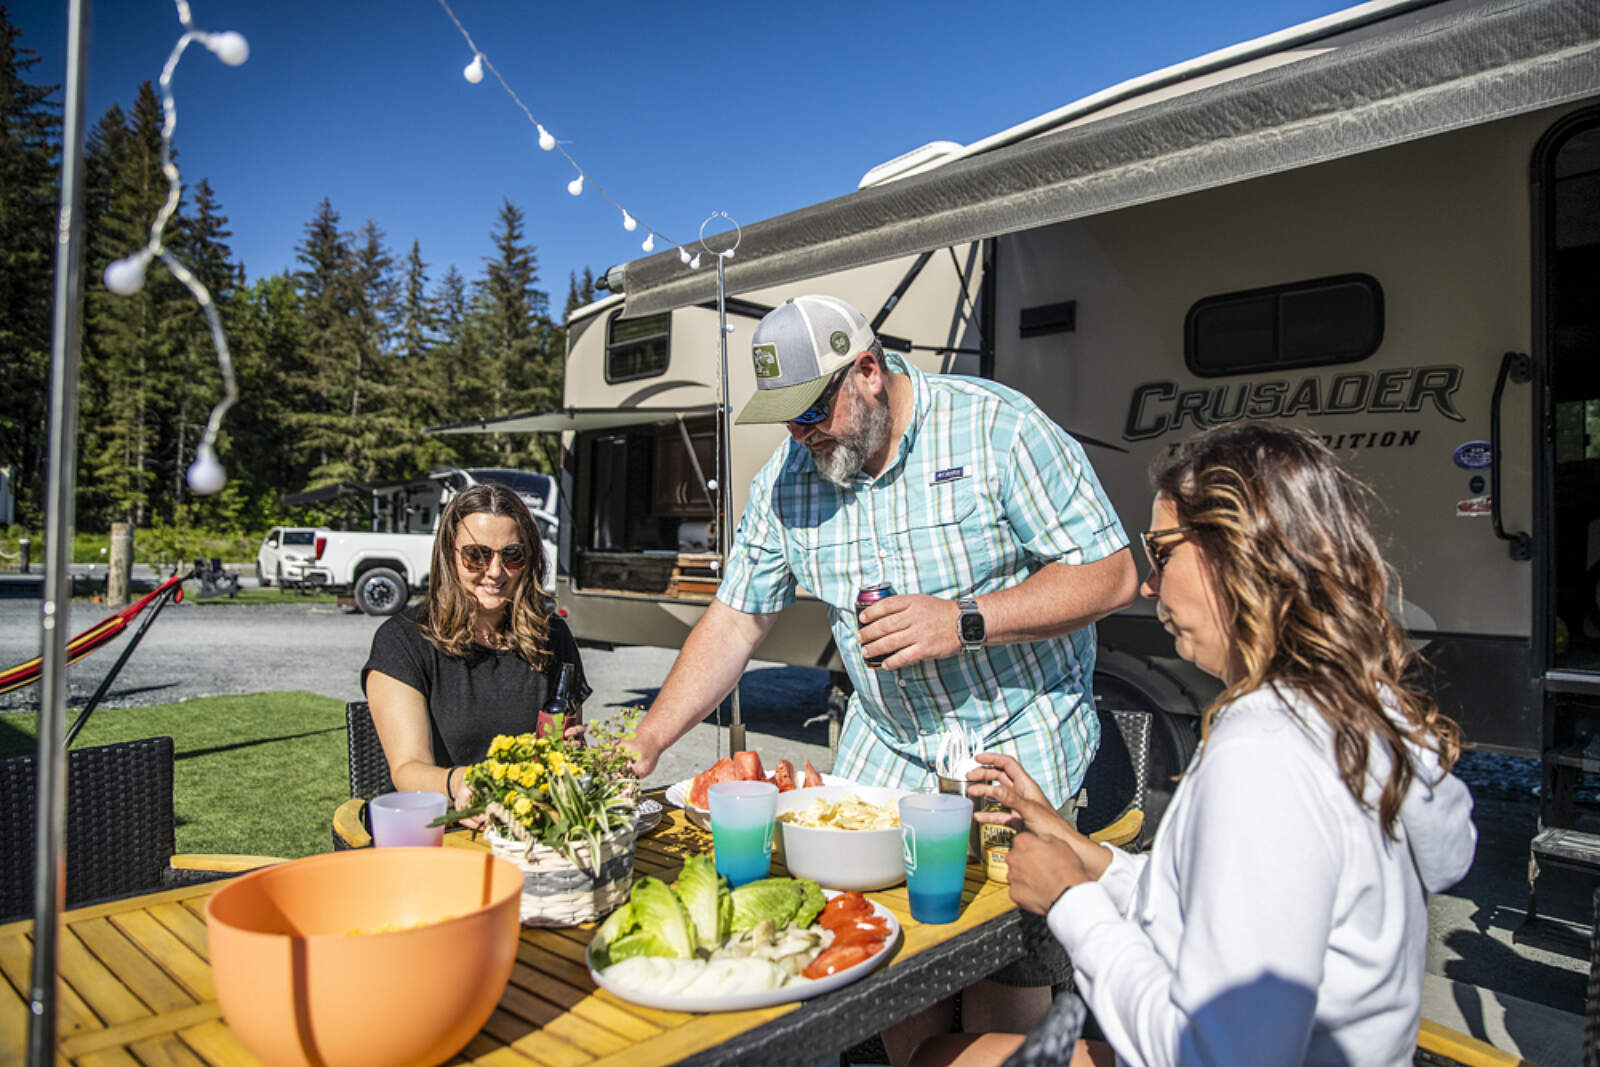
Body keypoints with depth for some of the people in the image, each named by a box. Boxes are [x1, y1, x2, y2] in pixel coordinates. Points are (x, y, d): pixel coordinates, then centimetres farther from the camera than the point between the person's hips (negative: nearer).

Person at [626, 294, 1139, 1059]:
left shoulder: (996, 428, -16)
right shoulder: (785, 478, -2)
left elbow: (1111, 575, -15)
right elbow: (735, 618, 2)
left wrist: (964, 620, -26)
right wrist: (649, 739, -6)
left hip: (1019, 736, -4)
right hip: (886, 747, 4)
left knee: (1002, 983, -5)